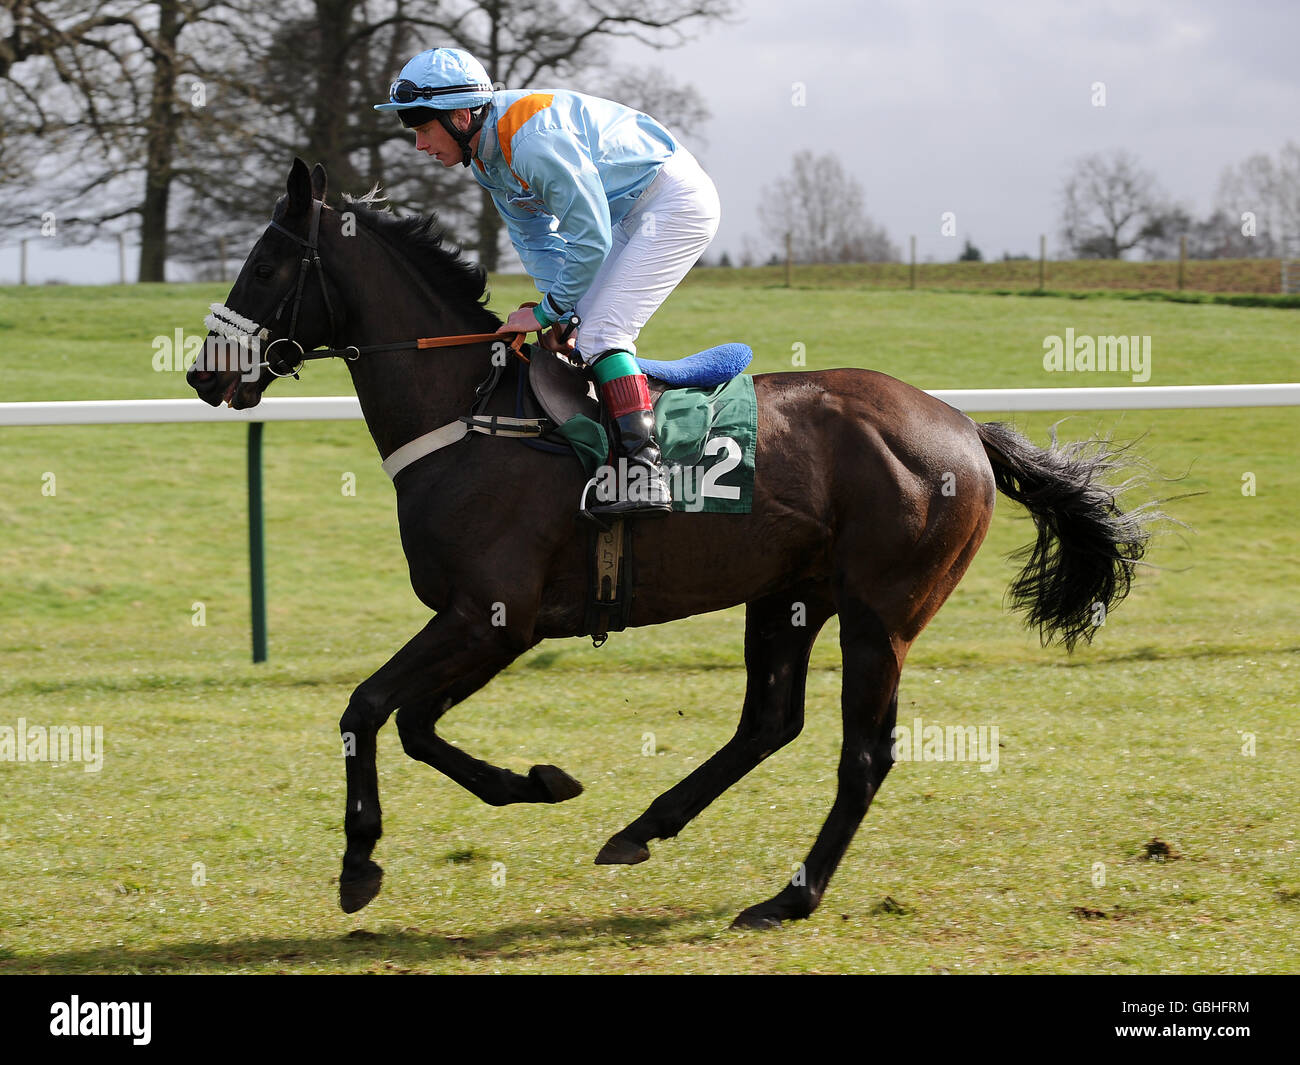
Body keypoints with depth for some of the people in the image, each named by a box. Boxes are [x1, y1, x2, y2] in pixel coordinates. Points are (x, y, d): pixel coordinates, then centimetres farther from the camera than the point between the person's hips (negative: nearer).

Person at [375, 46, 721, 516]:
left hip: (675, 201, -10)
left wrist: (548, 310, -17)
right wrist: (564, 313, -1)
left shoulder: (533, 138, -30)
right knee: (587, 333, 11)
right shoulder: (488, 152, 3)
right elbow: (536, 238, 11)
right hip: (633, 211, 10)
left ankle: (646, 476, -23)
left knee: (599, 333, -18)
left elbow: (589, 237, -27)